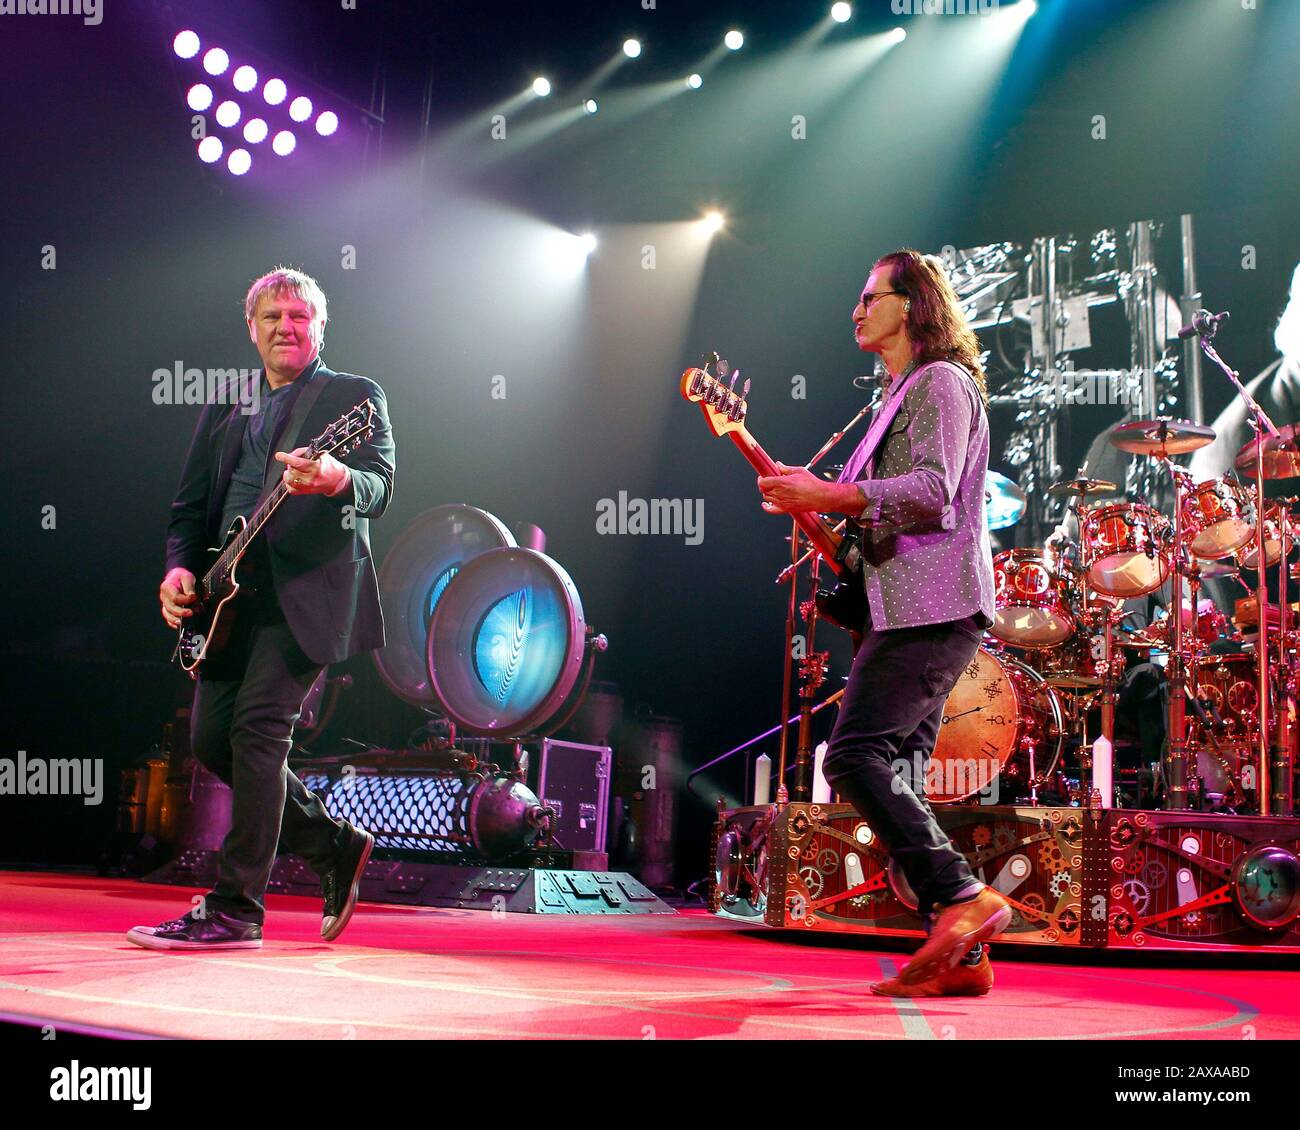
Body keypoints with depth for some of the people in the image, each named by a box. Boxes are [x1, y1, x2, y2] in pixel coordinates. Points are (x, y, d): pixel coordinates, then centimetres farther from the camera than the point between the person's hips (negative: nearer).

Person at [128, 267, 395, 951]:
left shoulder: (354, 397, 5)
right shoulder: (222, 411, 22)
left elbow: (379, 489, -11)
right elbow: (189, 507, 20)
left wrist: (338, 480, -35)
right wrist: (180, 566, 0)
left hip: (306, 590, -7)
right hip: (228, 594, 7)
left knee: (257, 727, -16)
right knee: (210, 738, 3)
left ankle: (235, 910, -11)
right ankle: (335, 847, 20)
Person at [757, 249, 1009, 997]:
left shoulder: (941, 382, -4)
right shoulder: (904, 394, 27)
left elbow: (933, 489, -19)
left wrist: (829, 497, -20)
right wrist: (813, 499, 17)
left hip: (933, 609, -10)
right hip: (912, 610, 10)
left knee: (854, 756, -18)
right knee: (899, 779, 4)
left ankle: (962, 897, -18)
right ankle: (958, 952, 3)